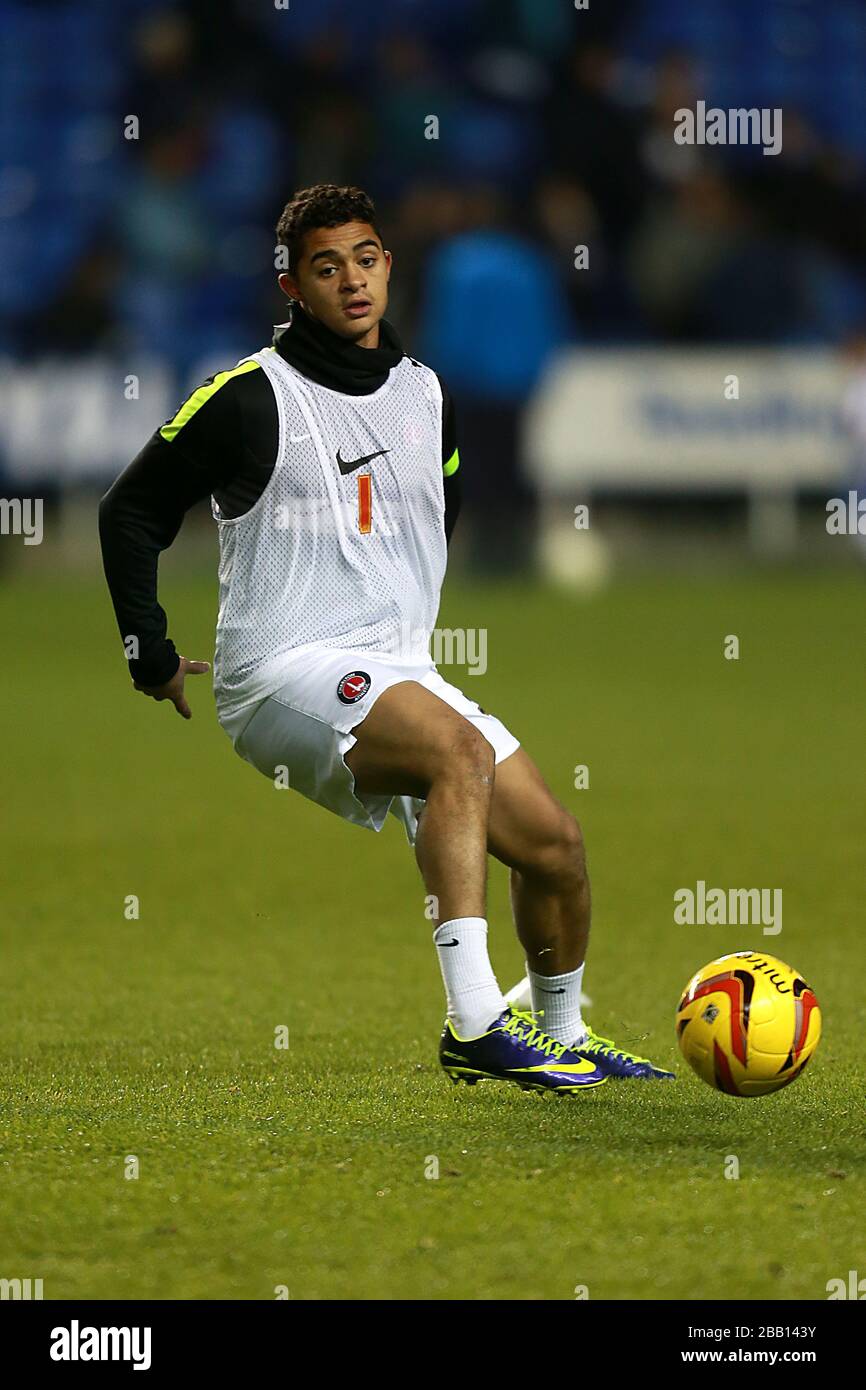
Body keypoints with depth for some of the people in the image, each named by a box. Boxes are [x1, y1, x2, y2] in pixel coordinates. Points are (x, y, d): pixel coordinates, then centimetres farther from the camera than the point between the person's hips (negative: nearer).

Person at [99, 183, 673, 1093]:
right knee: (459, 750, -34)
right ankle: (474, 1025, -39)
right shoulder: (250, 397, -7)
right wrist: (150, 656, 1)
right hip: (283, 672, -7)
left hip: (397, 675, 7)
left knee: (554, 842, 2)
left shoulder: (424, 393, 12)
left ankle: (562, 1033, 28)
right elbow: (131, 511, 1)